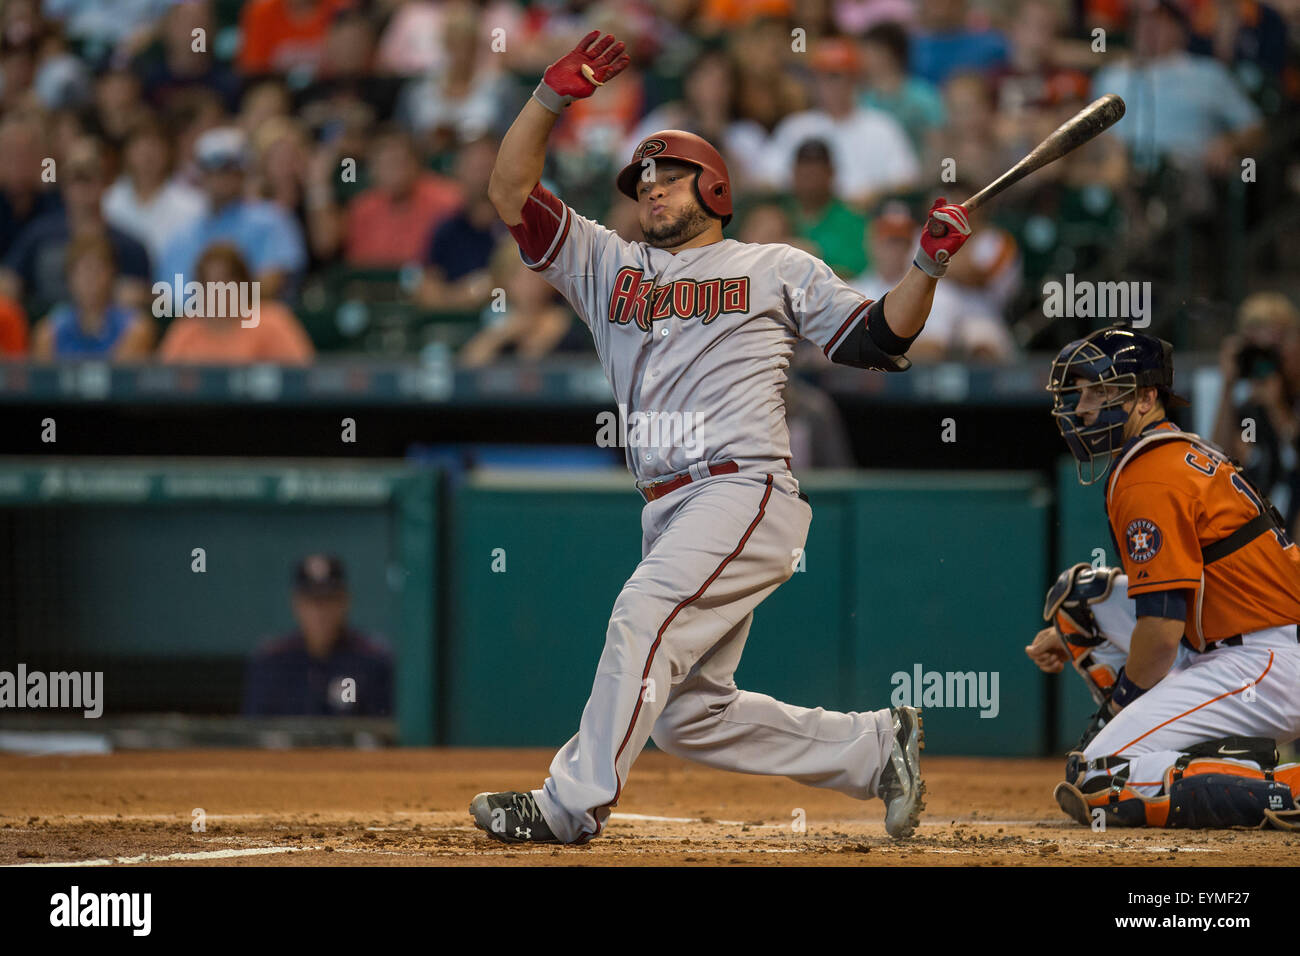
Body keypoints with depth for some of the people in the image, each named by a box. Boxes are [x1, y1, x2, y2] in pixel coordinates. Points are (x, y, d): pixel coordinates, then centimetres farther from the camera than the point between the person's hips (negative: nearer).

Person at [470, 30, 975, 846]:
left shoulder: (779, 270, 14)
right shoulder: (608, 265, 21)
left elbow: (878, 338, 12)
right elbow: (511, 190, 13)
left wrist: (929, 266, -3)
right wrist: (553, 97, 0)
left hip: (748, 493, -6)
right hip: (672, 507, 6)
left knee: (647, 616, -27)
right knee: (687, 716, 4)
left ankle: (574, 803, -30)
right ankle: (877, 747, 16)